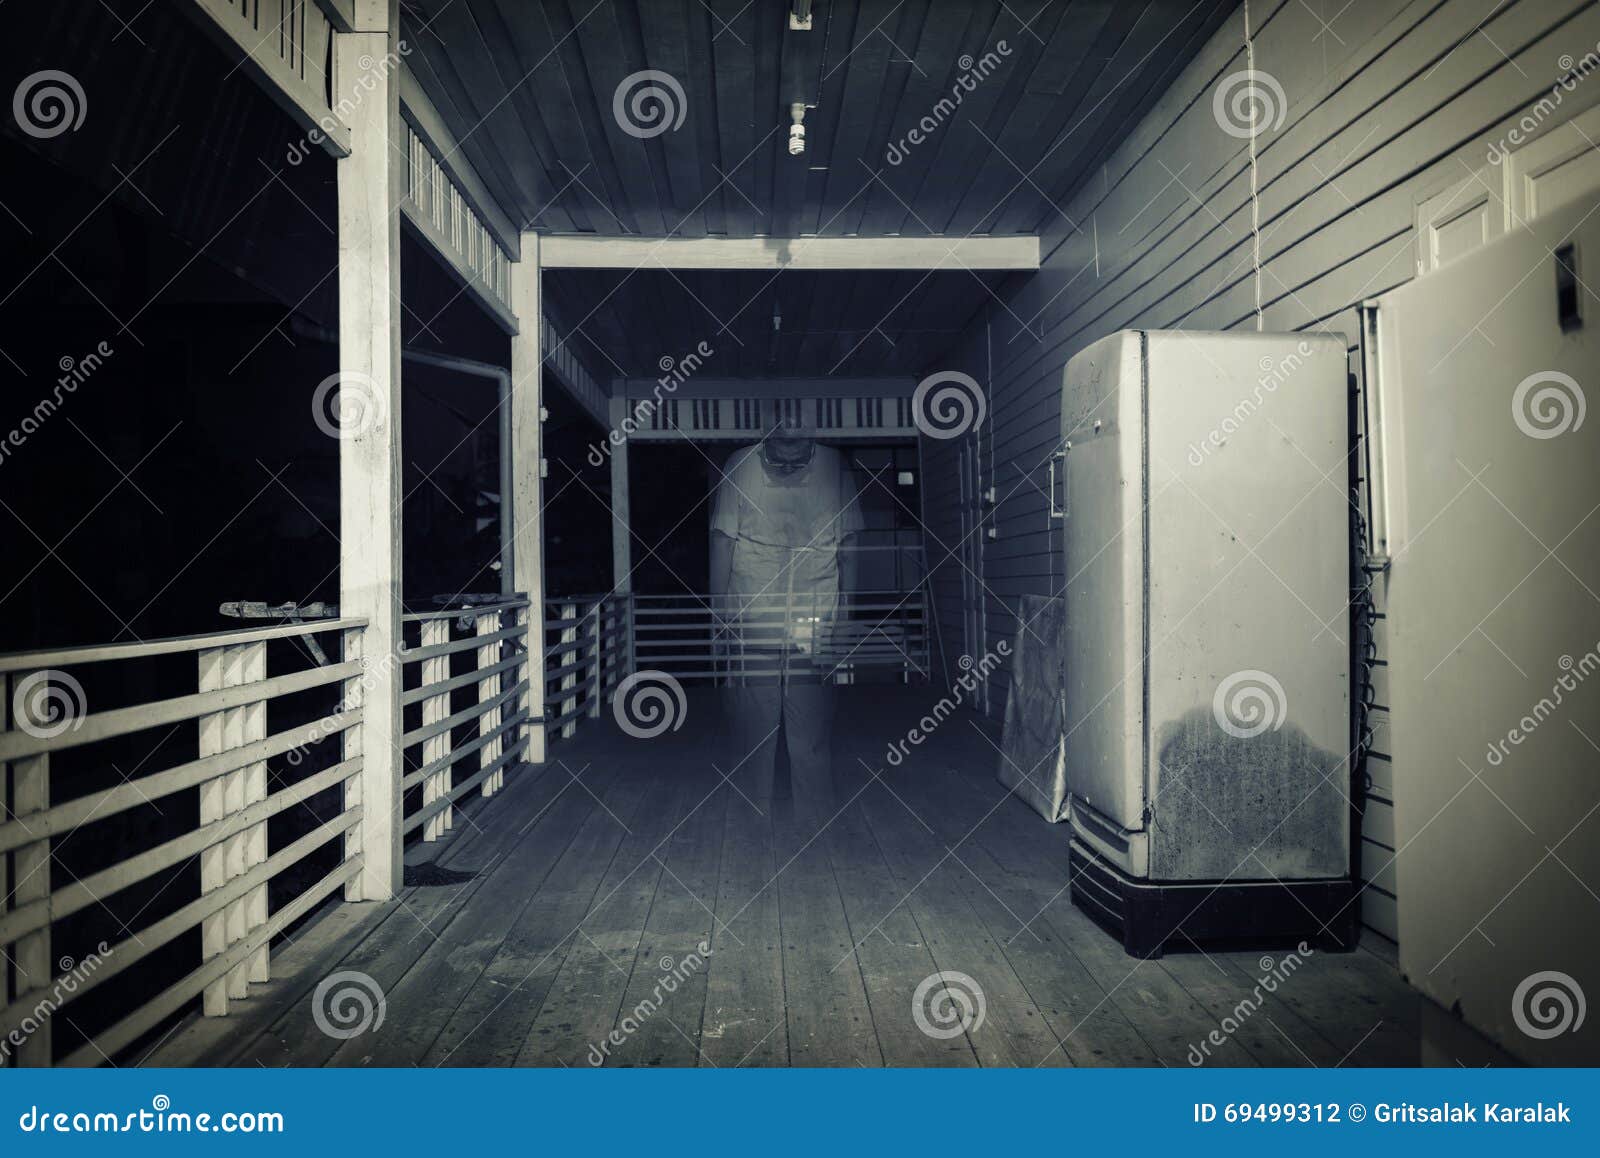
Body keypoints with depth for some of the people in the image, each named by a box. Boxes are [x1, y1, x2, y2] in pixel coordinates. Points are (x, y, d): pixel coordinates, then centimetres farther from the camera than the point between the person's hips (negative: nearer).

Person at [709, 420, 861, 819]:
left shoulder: (834, 468, 1)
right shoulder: (739, 468, -2)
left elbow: (848, 546, 9)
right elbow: (722, 543, 2)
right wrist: (721, 615, 0)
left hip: (815, 623, 1)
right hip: (751, 620, 0)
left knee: (812, 734, 4)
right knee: (750, 728, 4)